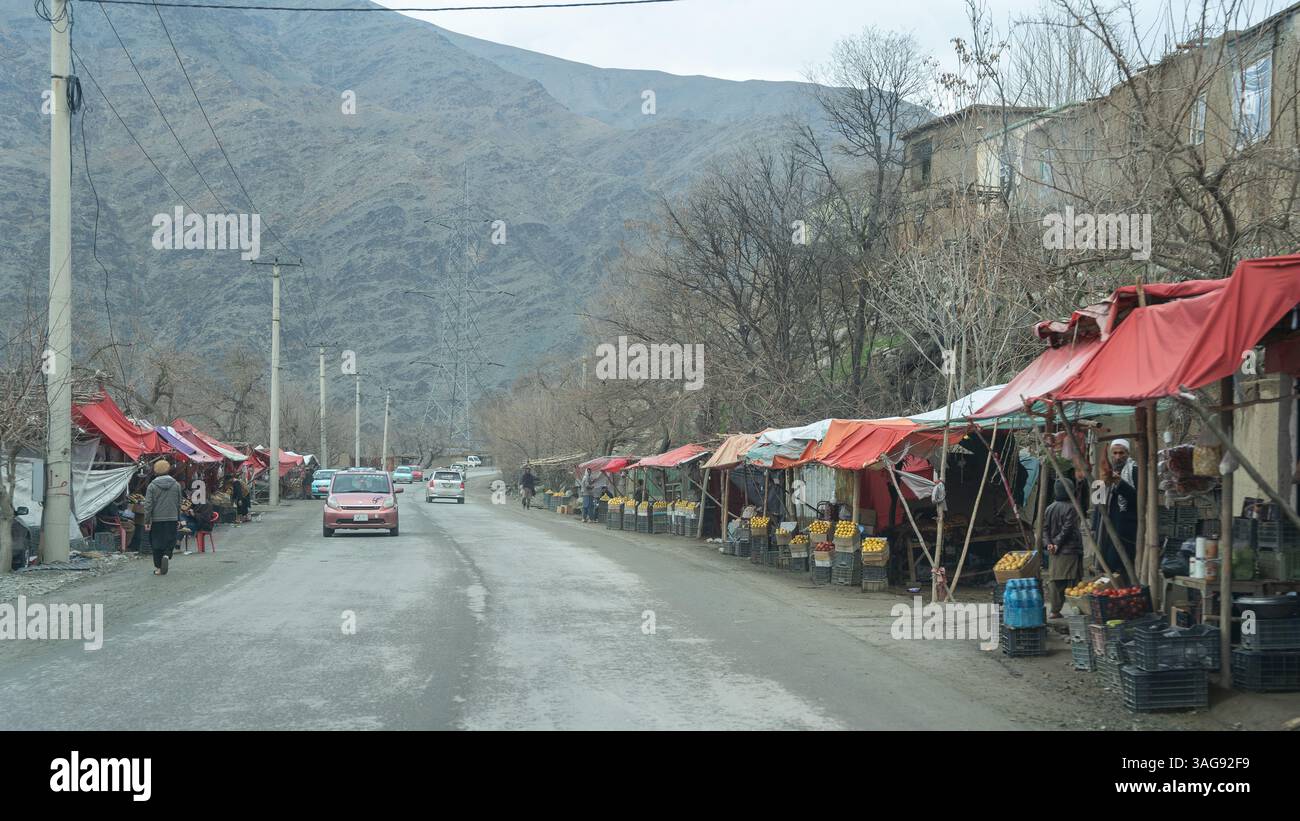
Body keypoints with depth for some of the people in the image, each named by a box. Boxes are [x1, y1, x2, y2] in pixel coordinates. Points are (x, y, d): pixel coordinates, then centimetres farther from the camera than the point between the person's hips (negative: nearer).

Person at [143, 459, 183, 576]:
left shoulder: (152, 486, -6)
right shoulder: (176, 485, 1)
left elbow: (148, 505, -7)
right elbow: (179, 503, 9)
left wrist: (147, 521, -2)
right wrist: (178, 517, 20)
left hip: (157, 519, -1)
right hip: (172, 518, 1)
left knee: (157, 542, 8)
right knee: (170, 540, 11)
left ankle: (158, 567, 9)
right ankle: (167, 555, -17)